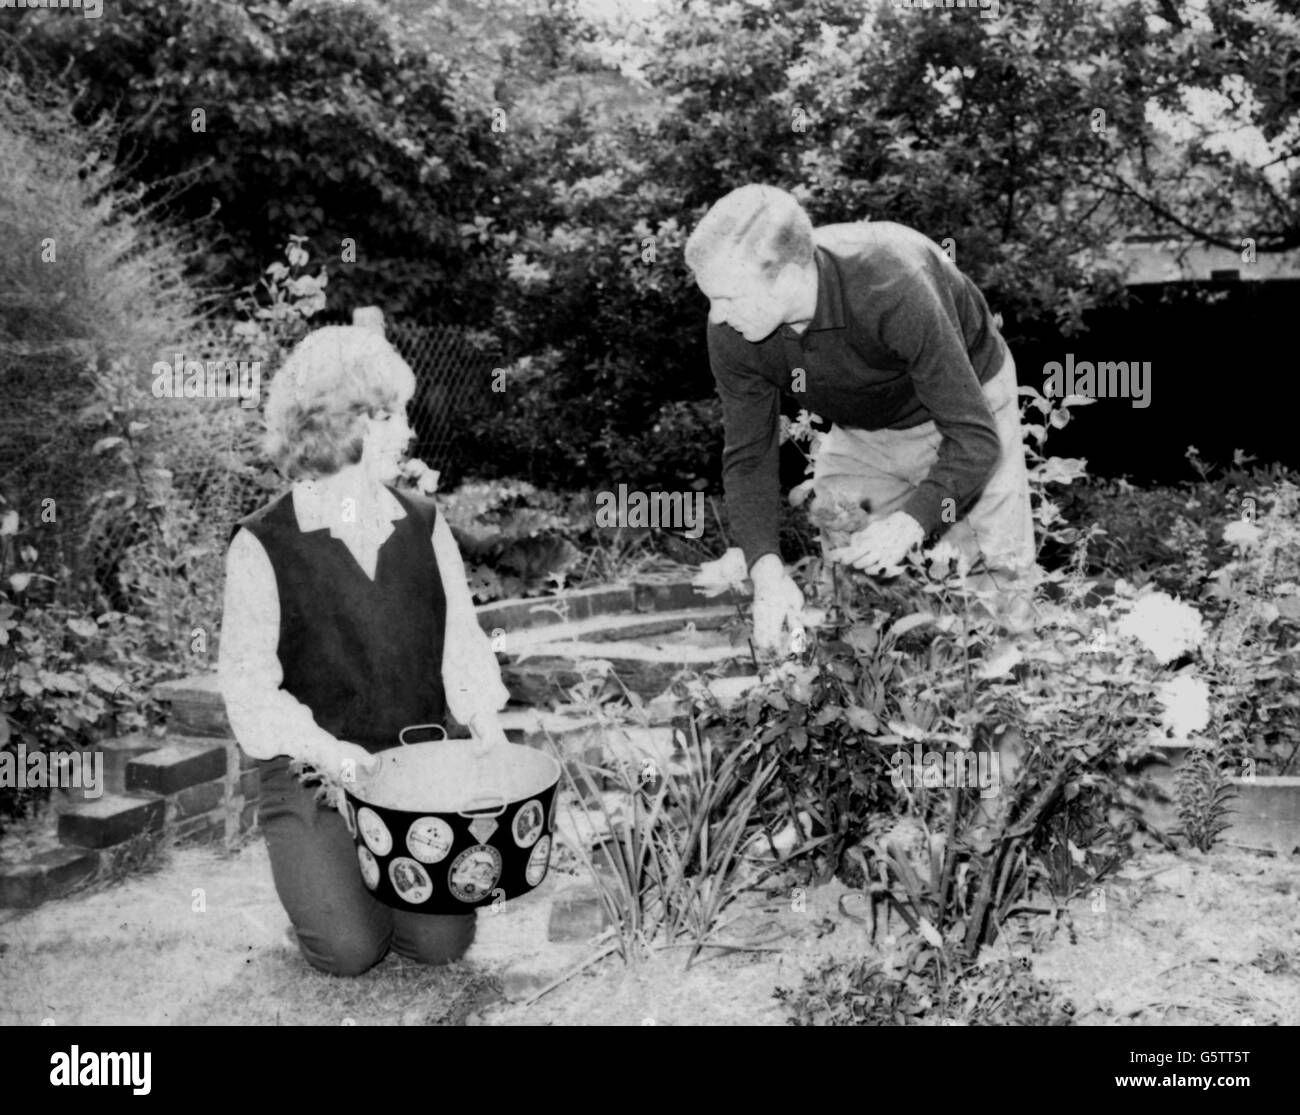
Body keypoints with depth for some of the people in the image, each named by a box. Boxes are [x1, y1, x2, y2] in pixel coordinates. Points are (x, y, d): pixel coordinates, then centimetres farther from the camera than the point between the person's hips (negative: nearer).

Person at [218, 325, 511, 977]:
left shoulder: (423, 524, 5)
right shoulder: (262, 546, -8)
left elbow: (461, 640, 8)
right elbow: (249, 685, -8)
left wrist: (485, 724, -8)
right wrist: (324, 751, -23)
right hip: (315, 772, -3)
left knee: (442, 940, -10)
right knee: (350, 948, -14)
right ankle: (316, 880, 19)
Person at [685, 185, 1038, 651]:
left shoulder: (893, 290, -42)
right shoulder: (731, 334, -27)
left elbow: (974, 436, -37)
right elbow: (749, 456, -19)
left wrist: (912, 521, -52)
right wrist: (766, 569, -34)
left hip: (964, 402, -4)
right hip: (860, 428, 4)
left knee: (999, 579, -6)